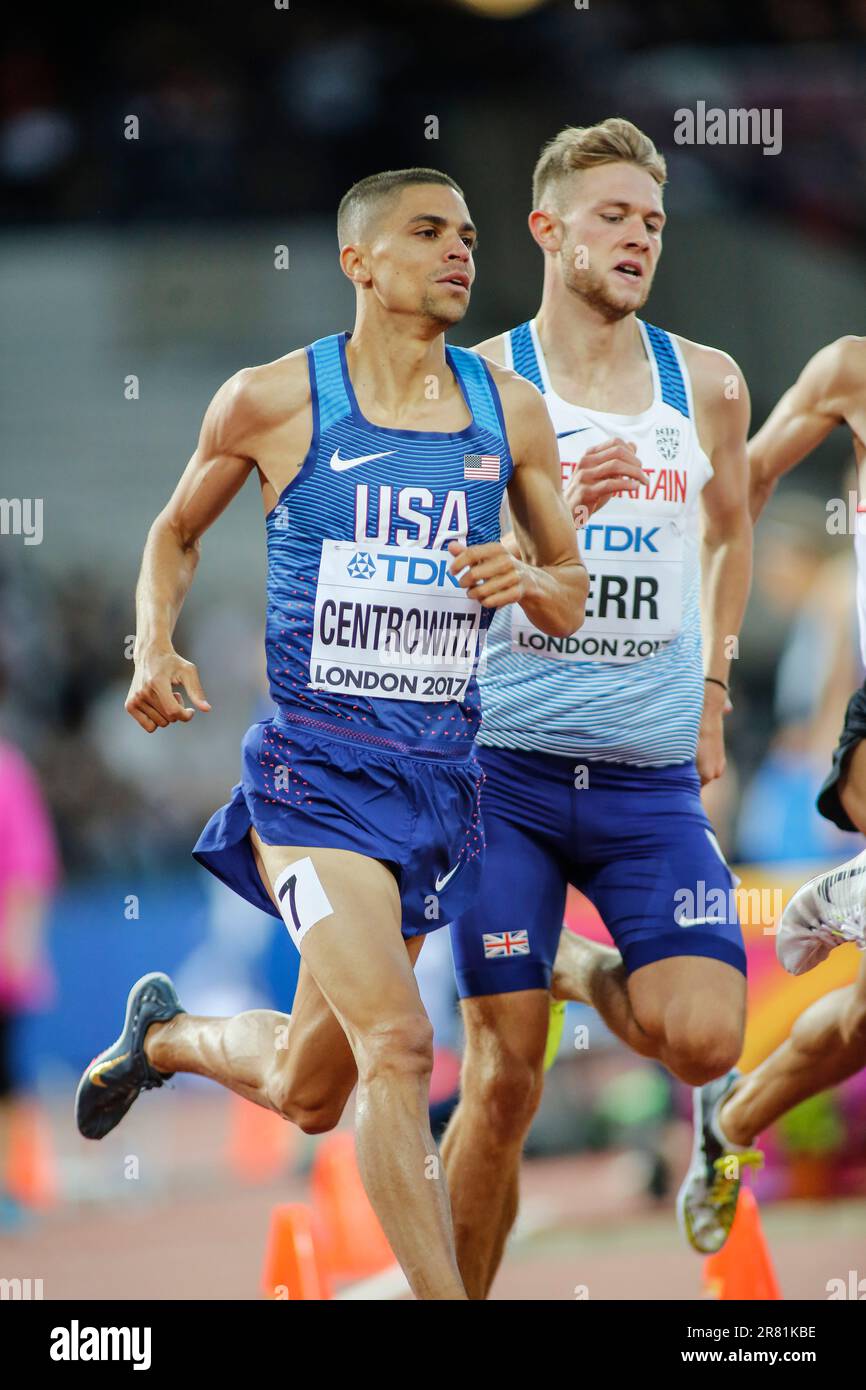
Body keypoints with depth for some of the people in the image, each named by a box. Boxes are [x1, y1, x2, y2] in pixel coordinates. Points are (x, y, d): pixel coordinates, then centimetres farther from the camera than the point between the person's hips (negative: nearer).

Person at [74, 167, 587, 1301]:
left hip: (442, 775, 5)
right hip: (315, 768, -5)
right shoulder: (273, 399, -3)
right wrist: (155, 647, -4)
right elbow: (176, 533, 13)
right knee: (397, 1048, -23)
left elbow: (570, 596, 14)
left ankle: (164, 1035, 47)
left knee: (309, 1093, 16)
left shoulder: (510, 411, 7)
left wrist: (527, 582, -9)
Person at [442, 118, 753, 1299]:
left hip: (653, 773, 3)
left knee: (704, 1041, -15)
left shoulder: (707, 384, 8)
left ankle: (587, 971, 17)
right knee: (504, 1079, -5)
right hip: (506, 768, -3)